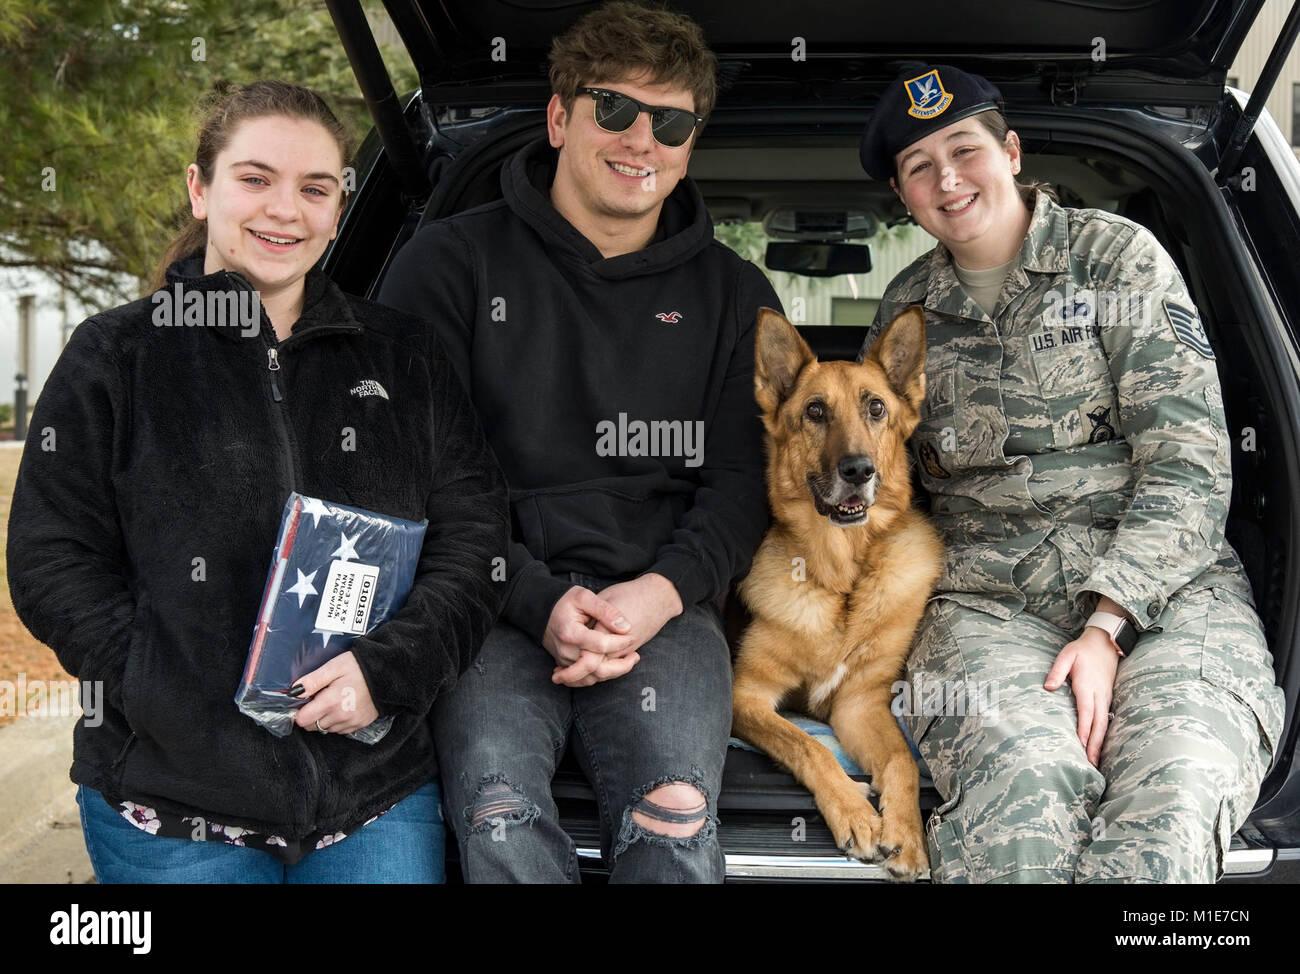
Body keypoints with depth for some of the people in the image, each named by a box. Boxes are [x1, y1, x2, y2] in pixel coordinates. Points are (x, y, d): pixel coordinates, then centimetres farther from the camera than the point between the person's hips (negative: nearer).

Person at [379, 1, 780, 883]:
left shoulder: (733, 296, 17)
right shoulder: (452, 264, 9)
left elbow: (742, 479, 10)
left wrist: (663, 592, -10)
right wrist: (541, 602, -11)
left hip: (664, 602, 1)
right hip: (494, 602, -1)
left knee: (674, 817, -28)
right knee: (499, 814, -30)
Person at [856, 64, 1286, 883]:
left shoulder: (1119, 255, 4)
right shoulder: (906, 308, 16)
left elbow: (1189, 465, -3)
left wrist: (1107, 626, -15)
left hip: (1163, 577, -1)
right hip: (985, 591, 2)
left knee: (1175, 788, -34)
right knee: (1026, 779, -34)